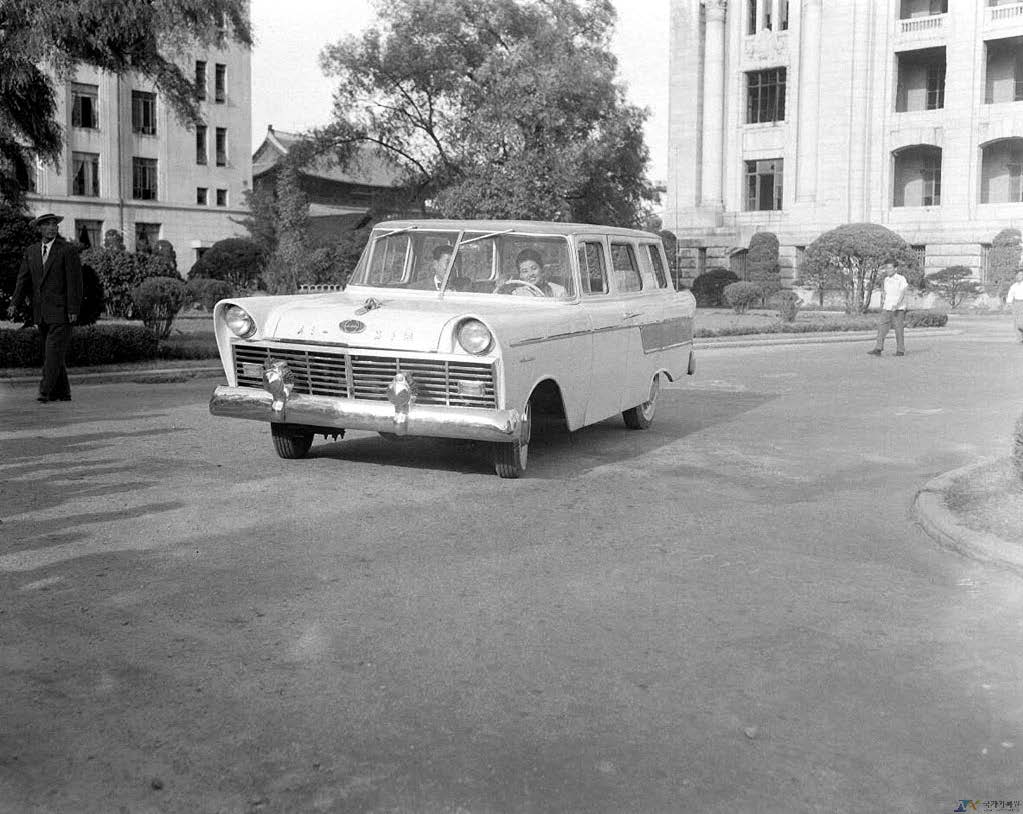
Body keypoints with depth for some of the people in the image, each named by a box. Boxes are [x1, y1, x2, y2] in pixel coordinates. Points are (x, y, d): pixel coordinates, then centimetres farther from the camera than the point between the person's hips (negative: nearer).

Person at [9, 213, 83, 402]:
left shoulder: (68, 250, -4)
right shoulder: (31, 251, 12)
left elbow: (75, 282, -8)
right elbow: (23, 279, 9)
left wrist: (73, 310, -14)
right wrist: (15, 303, -4)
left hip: (61, 312, -6)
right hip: (41, 313, 6)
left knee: (54, 351, -12)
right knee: (52, 352, 9)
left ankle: (46, 391, -13)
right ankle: (62, 393, 15)